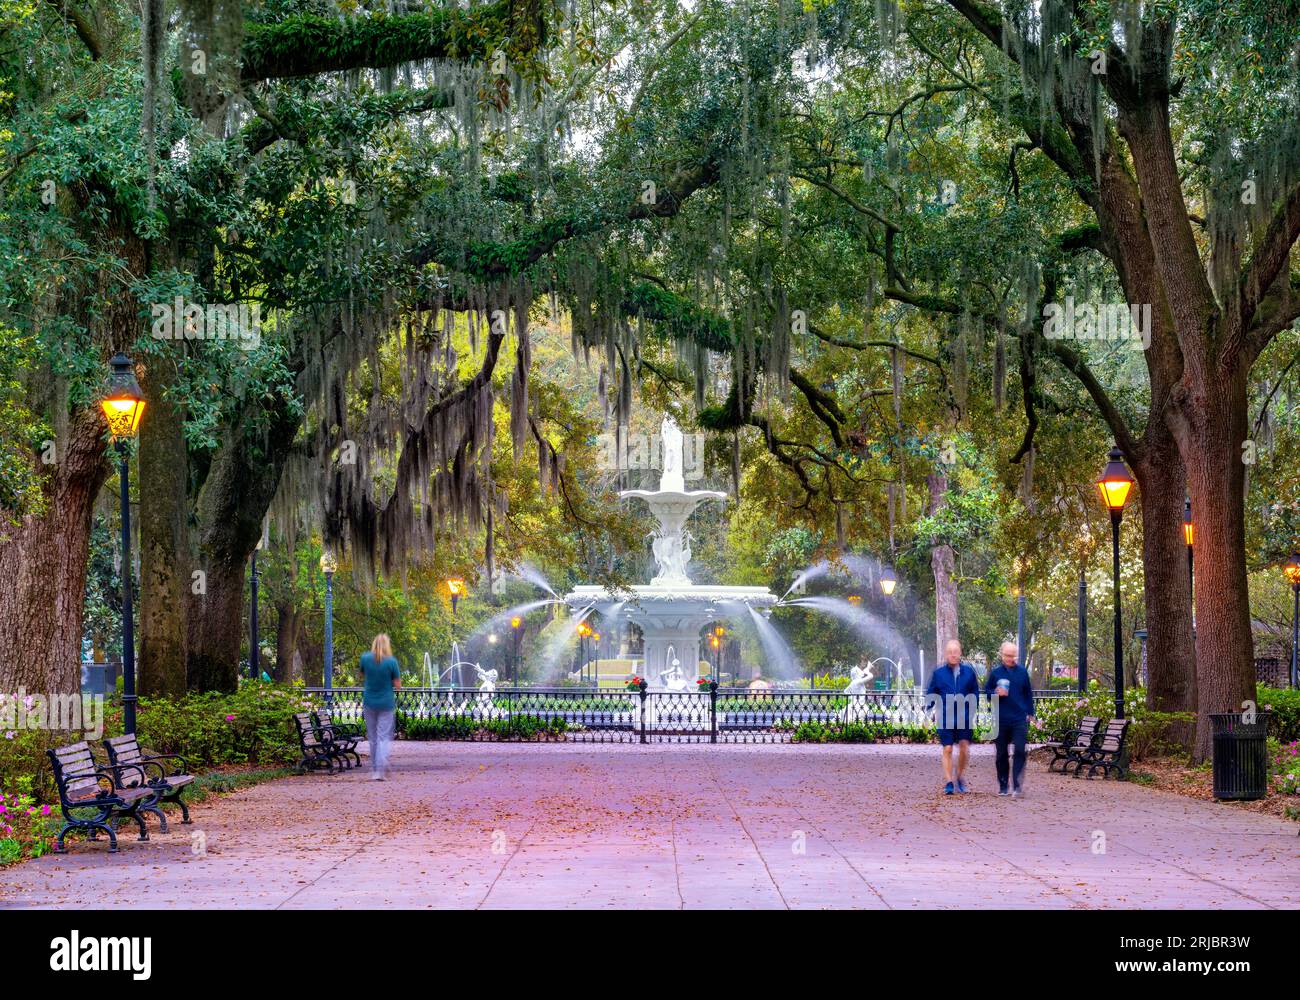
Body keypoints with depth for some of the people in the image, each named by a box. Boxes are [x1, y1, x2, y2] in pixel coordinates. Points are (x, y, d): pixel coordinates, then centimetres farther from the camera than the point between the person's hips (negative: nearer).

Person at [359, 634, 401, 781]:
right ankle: (380, 770, -13)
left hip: (369, 703, 2)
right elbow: (398, 685, -6)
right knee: (383, 738, -1)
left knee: (372, 738, 14)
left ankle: (374, 769, 20)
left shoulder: (365, 658, -4)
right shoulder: (391, 661, -12)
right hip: (386, 704, -2)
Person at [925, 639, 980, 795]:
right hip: (945, 717, 0)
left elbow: (975, 692, 12)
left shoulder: (968, 671, 3)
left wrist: (972, 709, 2)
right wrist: (935, 709, 0)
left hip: (964, 717, 1)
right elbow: (931, 693, 10)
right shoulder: (938, 672, 1)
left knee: (964, 747, -5)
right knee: (947, 749, -1)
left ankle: (960, 777, 16)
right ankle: (948, 782, 4)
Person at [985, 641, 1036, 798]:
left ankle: (1017, 786, -11)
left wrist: (1030, 713, 10)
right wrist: (996, 693, -12)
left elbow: (1028, 693, 12)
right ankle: (1003, 786, 16)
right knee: (1001, 754, 7)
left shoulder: (1022, 672, 5)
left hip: (1019, 719, 0)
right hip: (1000, 720, 0)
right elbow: (986, 690, 9)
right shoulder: (995, 673, 3)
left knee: (1020, 751, -11)